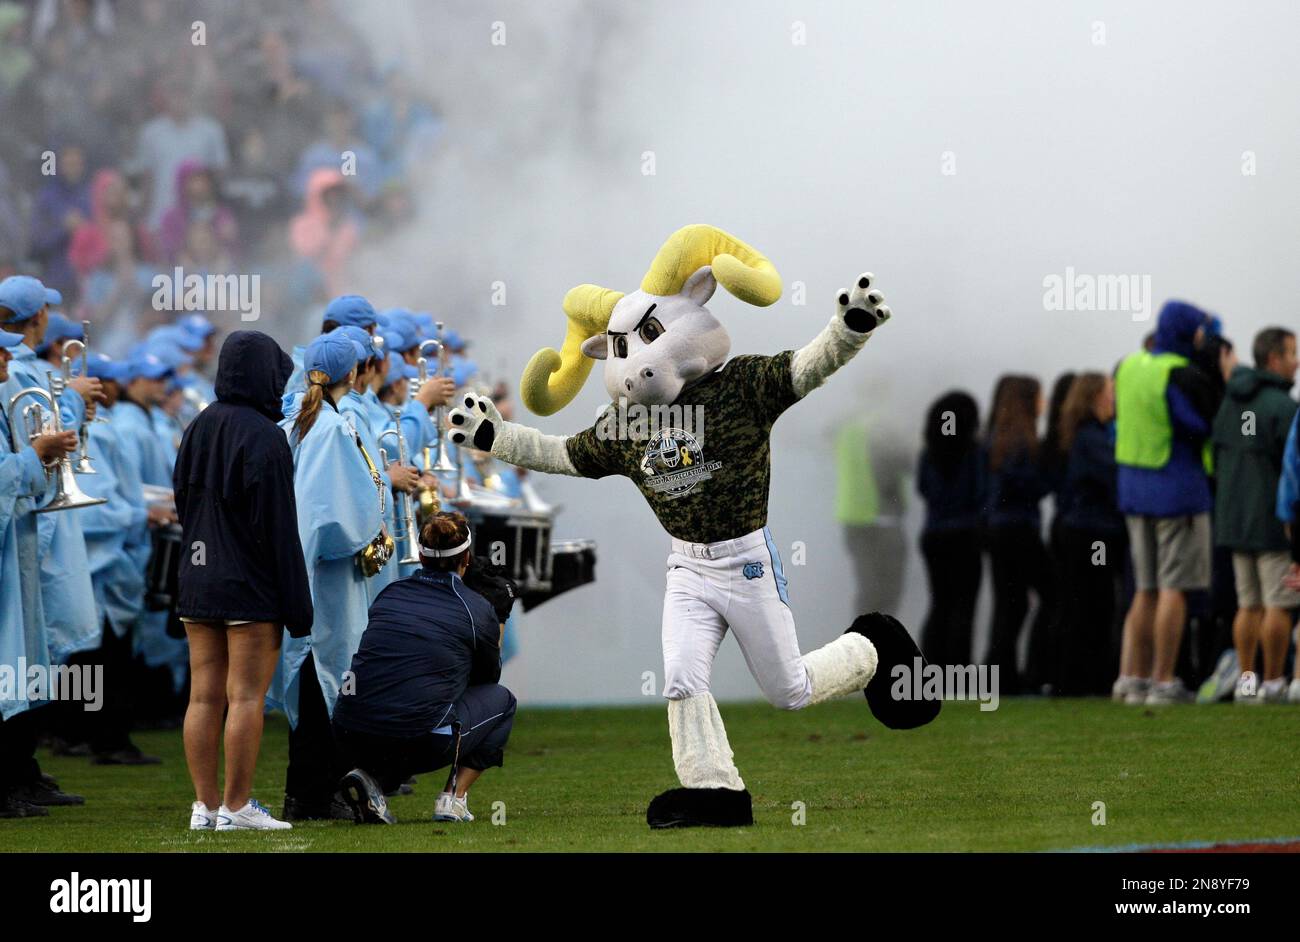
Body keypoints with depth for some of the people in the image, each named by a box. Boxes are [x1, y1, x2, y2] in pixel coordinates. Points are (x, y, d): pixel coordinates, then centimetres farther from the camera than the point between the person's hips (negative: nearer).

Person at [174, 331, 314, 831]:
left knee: (203, 696, 6)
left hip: (197, 582, 7)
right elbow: (278, 525, -14)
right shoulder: (263, 437, -13)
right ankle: (237, 806, -5)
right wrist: (297, 606, -11)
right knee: (246, 696, -4)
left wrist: (199, 562, 17)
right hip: (250, 585, -7)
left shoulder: (197, 429, 8)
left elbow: (182, 505, 12)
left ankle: (204, 806, 7)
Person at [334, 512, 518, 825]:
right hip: (420, 741, -4)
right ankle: (453, 798, 9)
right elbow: (488, 677, 20)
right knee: (501, 700, 22)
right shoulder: (478, 609, 2)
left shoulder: (389, 594, 14)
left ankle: (370, 777, 7)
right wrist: (500, 618, 30)